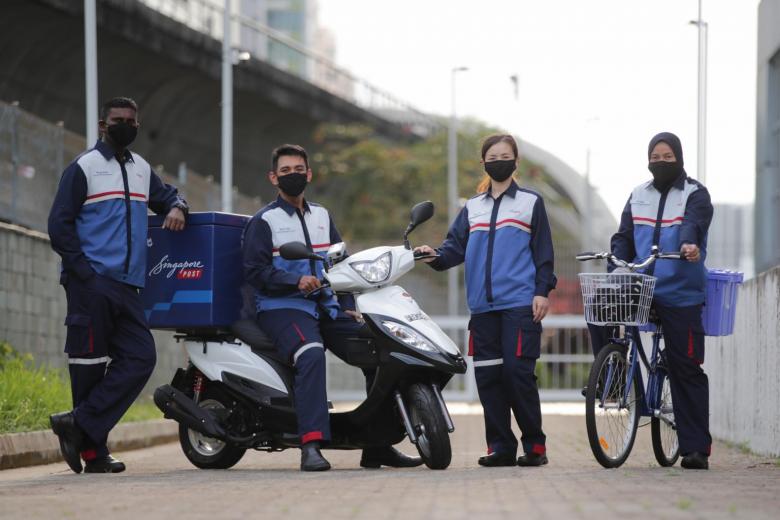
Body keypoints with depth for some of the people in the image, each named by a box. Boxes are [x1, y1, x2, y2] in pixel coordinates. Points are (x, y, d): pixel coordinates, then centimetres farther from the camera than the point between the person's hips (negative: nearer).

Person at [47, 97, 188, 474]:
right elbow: (59, 225, -4)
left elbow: (167, 195, 36)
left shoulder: (142, 169, 20)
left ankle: (80, 425, -8)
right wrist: (85, 272, -13)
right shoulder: (83, 168, 0)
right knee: (90, 364, -6)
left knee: (140, 358, -6)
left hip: (126, 287, 7)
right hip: (91, 283, -7)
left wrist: (176, 208, 9)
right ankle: (93, 450, -3)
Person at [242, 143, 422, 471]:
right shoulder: (264, 221, 2)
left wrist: (349, 306, 10)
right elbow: (254, 271, -8)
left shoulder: (322, 217, 22)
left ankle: (378, 445, 0)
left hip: (326, 307, 7)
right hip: (282, 307, -7)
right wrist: (296, 280, -20)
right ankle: (311, 445, -45)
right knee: (311, 354, -37)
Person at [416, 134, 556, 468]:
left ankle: (534, 444, -4)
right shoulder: (472, 208, 18)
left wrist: (543, 291, -5)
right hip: (483, 305, 4)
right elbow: (456, 247, 9)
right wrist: (436, 256, -12)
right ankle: (500, 446, 7)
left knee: (517, 371, -12)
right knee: (488, 375, 1)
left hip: (520, 303, -4)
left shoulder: (531, 202, 9)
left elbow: (543, 251, 5)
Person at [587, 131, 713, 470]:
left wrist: (690, 244, -41)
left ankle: (695, 449, -3)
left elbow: (693, 223, -18)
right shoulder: (639, 196, 17)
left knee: (685, 368, -5)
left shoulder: (695, 194, 3)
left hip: (680, 293, -4)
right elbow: (624, 236, 10)